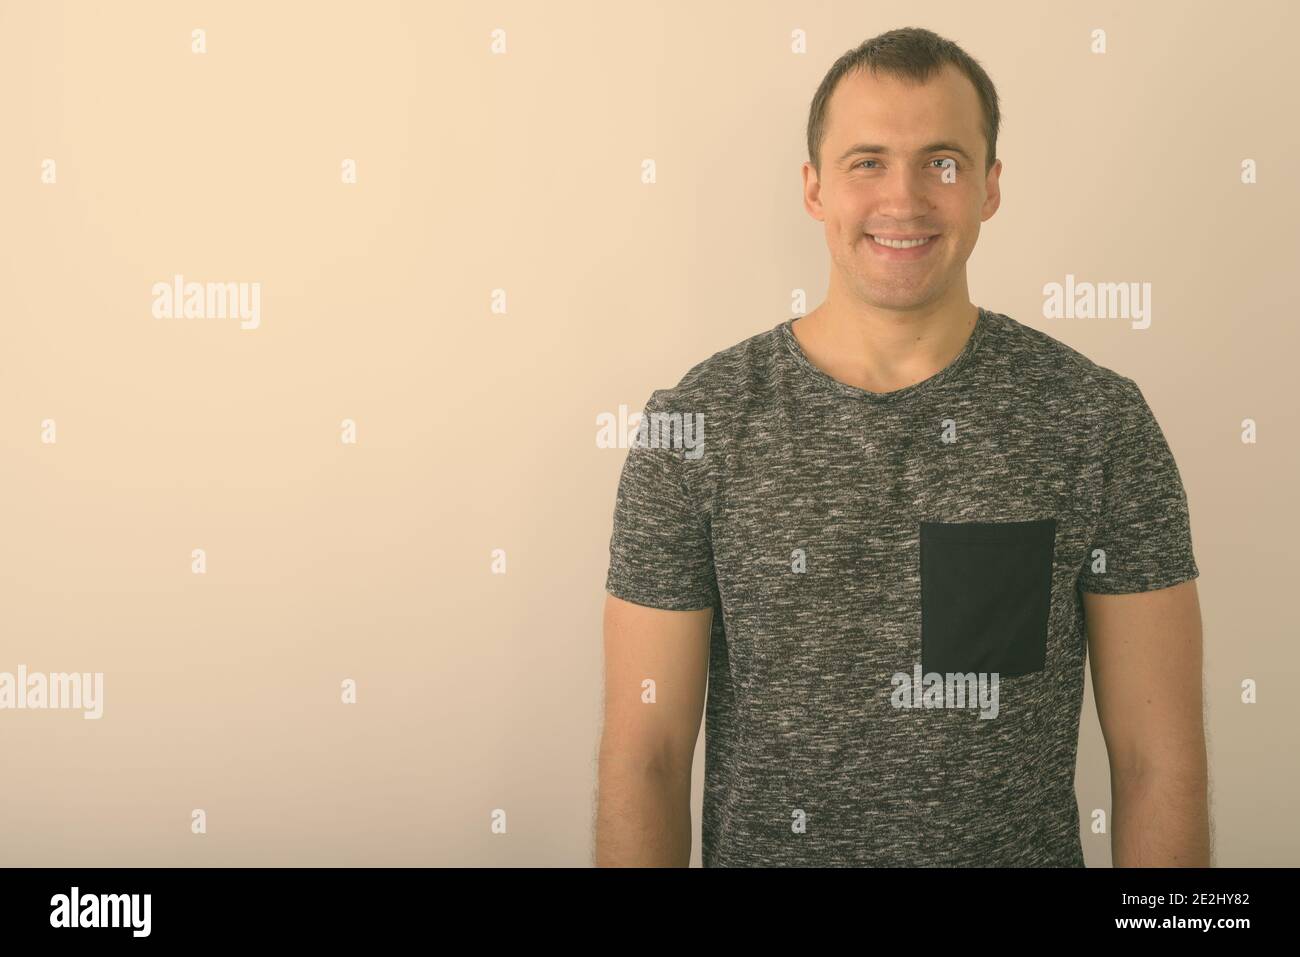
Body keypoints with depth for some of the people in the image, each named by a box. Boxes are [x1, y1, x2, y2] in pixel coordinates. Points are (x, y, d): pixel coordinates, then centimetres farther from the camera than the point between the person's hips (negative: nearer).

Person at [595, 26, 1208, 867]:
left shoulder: (1101, 422, -9)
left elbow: (1160, 761, -7)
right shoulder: (695, 426, -11)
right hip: (760, 845, 0)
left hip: (1026, 846, 1)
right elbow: (644, 755, -9)